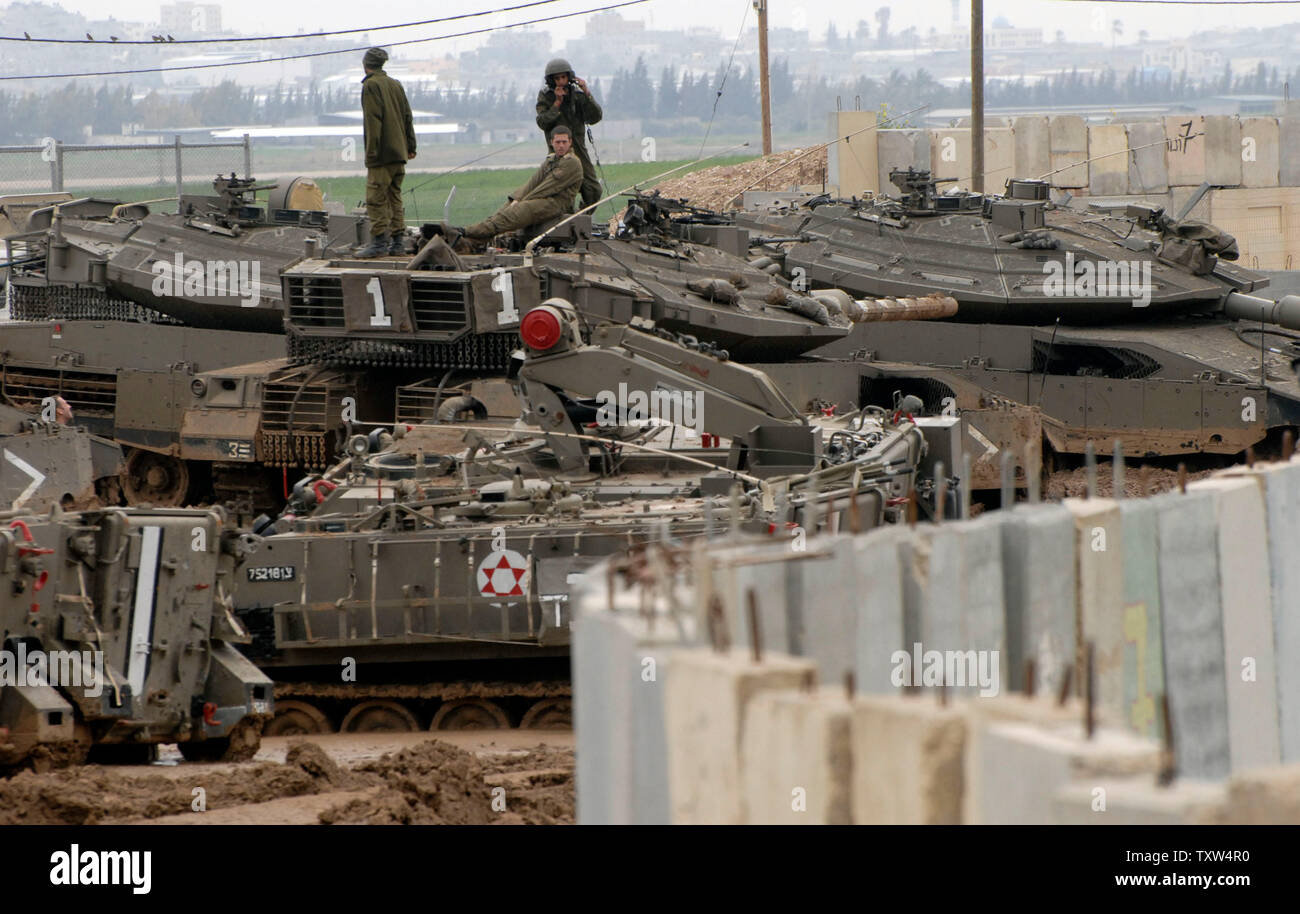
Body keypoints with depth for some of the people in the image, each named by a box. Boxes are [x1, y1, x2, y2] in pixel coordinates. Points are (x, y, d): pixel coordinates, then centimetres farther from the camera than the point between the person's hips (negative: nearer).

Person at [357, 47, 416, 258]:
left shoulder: (371, 86, -9)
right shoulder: (396, 85, 14)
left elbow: (373, 120, -16)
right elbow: (407, 116, 16)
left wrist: (371, 151, -17)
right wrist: (410, 146, 19)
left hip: (382, 154, -8)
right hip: (399, 152, 8)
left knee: (376, 198, -6)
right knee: (394, 197, 12)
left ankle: (379, 241, -10)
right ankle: (398, 242, 10)